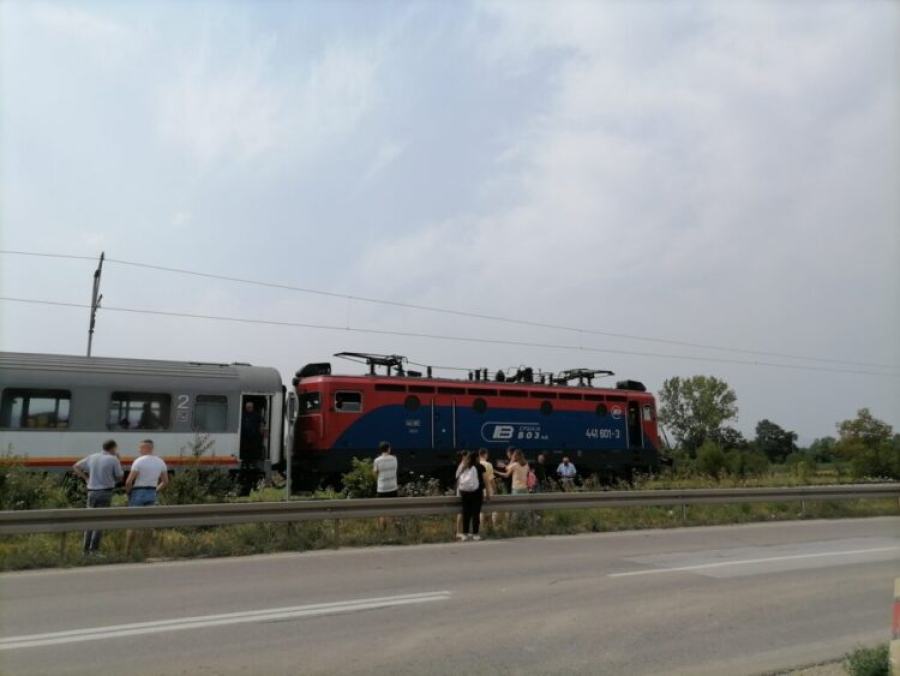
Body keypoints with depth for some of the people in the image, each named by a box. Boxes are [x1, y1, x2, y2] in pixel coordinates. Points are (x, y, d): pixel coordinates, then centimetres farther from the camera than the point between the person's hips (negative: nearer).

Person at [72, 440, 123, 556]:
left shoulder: (92, 457, 9)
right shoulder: (113, 460, -7)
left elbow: (75, 467, 16)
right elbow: (119, 478, 2)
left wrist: (86, 478, 11)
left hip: (92, 492, 5)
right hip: (105, 493, -5)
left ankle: (86, 550, 8)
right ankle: (94, 549, -7)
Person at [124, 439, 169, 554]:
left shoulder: (139, 461, -13)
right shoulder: (160, 462, 5)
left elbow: (129, 481, -17)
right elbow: (165, 481, 7)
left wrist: (128, 492, 0)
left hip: (138, 493, -5)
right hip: (151, 494, 5)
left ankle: (126, 551, 1)